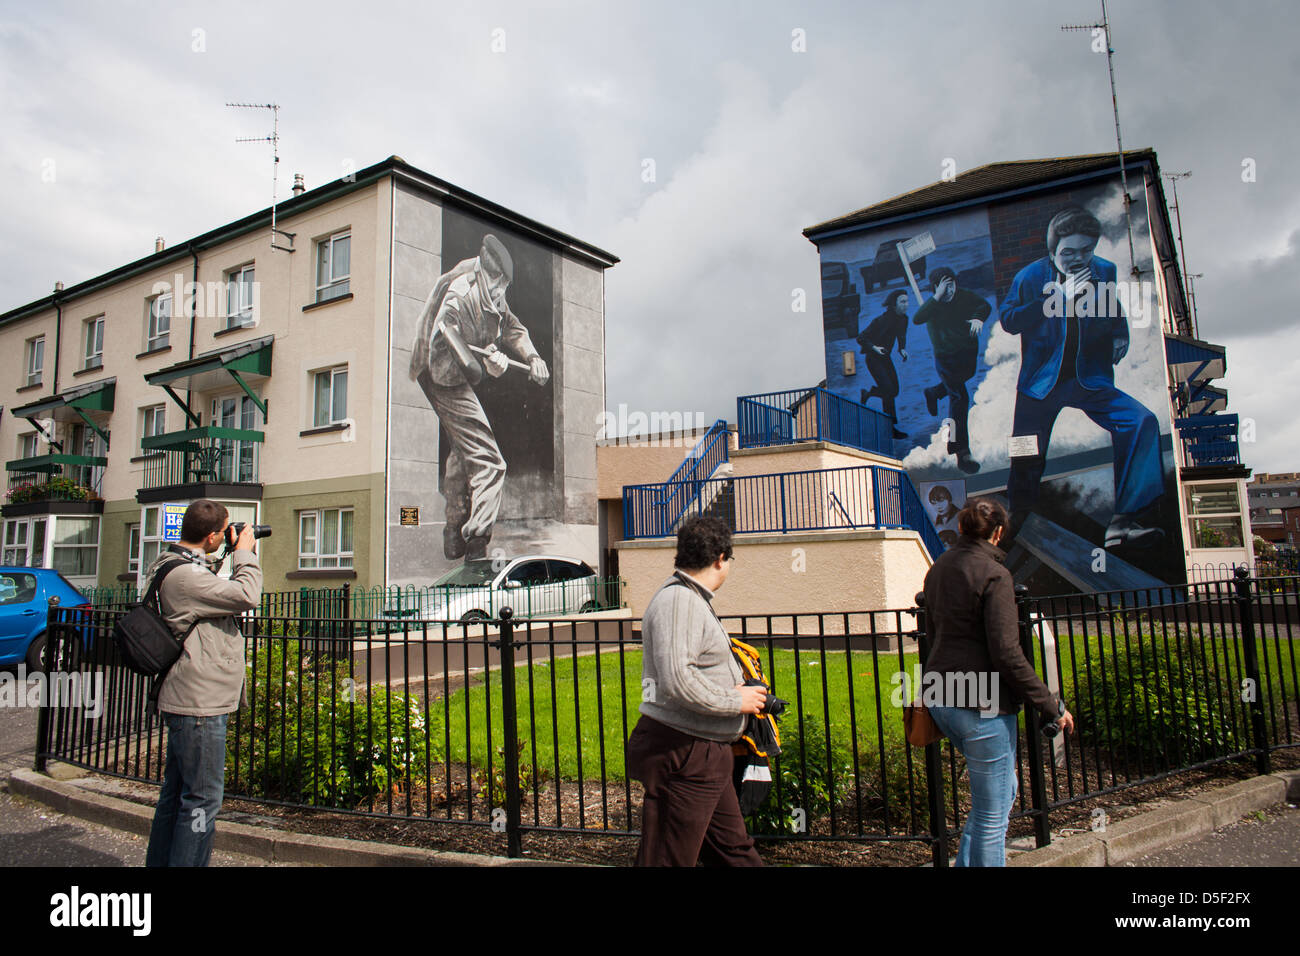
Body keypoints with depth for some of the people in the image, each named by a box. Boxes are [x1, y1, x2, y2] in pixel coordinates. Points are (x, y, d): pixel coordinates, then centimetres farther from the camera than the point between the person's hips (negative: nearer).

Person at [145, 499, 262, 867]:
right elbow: (246, 596, -27)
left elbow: (222, 595, 23)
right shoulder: (182, 575, -21)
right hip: (198, 702, -11)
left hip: (193, 700, 11)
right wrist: (244, 552, -12)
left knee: (177, 790, 20)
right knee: (202, 798, -4)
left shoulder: (186, 567, 12)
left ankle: (160, 860, 32)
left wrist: (233, 557, 12)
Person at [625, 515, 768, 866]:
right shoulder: (678, 599, -18)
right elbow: (676, 681, -28)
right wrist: (735, 700, -17)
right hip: (682, 755, -10)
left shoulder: (692, 599, 16)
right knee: (668, 857, 0)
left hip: (704, 757, 10)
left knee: (734, 850, 19)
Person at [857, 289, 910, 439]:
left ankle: (866, 394, 34)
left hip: (886, 357, 7)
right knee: (889, 391, -12)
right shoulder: (881, 320, -24)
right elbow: (860, 338, -20)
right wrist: (874, 347, -31)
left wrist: (902, 349, -2)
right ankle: (891, 428, -3)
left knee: (894, 391, 7)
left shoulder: (903, 319, -3)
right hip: (873, 359, -7)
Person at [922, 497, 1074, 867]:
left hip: (941, 696, 8)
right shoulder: (993, 574, -13)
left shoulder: (938, 568, 11)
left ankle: (966, 863, 26)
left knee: (1001, 791, 23)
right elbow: (1006, 652, -18)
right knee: (992, 813, 3)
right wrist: (1051, 704, -9)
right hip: (981, 702, -8)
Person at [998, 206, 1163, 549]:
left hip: (1090, 380, 2)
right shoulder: (1031, 276, -3)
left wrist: (1120, 337, 6)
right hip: (1040, 382, -2)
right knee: (1026, 462, -3)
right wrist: (1061, 296, -21)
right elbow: (1008, 319, -16)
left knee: (1142, 422, -20)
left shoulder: (1105, 272, 7)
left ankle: (1122, 522, -18)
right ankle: (1018, 529, 23)